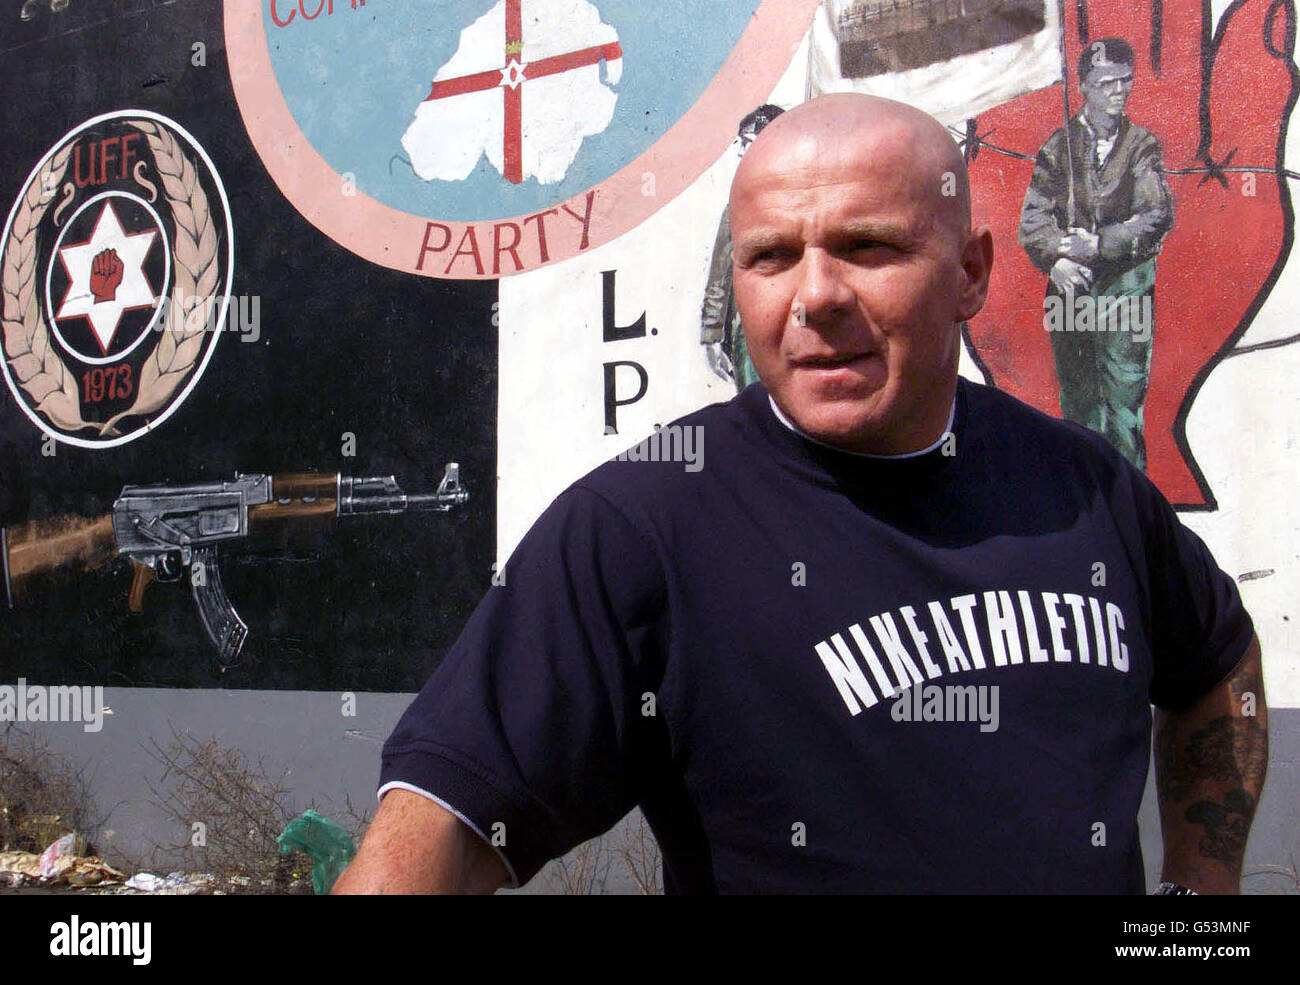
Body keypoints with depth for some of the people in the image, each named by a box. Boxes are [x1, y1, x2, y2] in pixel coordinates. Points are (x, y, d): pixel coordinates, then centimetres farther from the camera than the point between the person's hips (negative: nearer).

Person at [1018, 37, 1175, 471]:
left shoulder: (1142, 145, 5)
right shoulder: (1059, 146, 6)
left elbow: (1157, 215, -6)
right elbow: (1033, 217, 0)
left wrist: (1101, 244, -17)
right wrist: (1056, 258, -17)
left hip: (1127, 285, -1)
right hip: (1070, 284, 1)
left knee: (1126, 391, -4)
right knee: (1077, 395, 7)